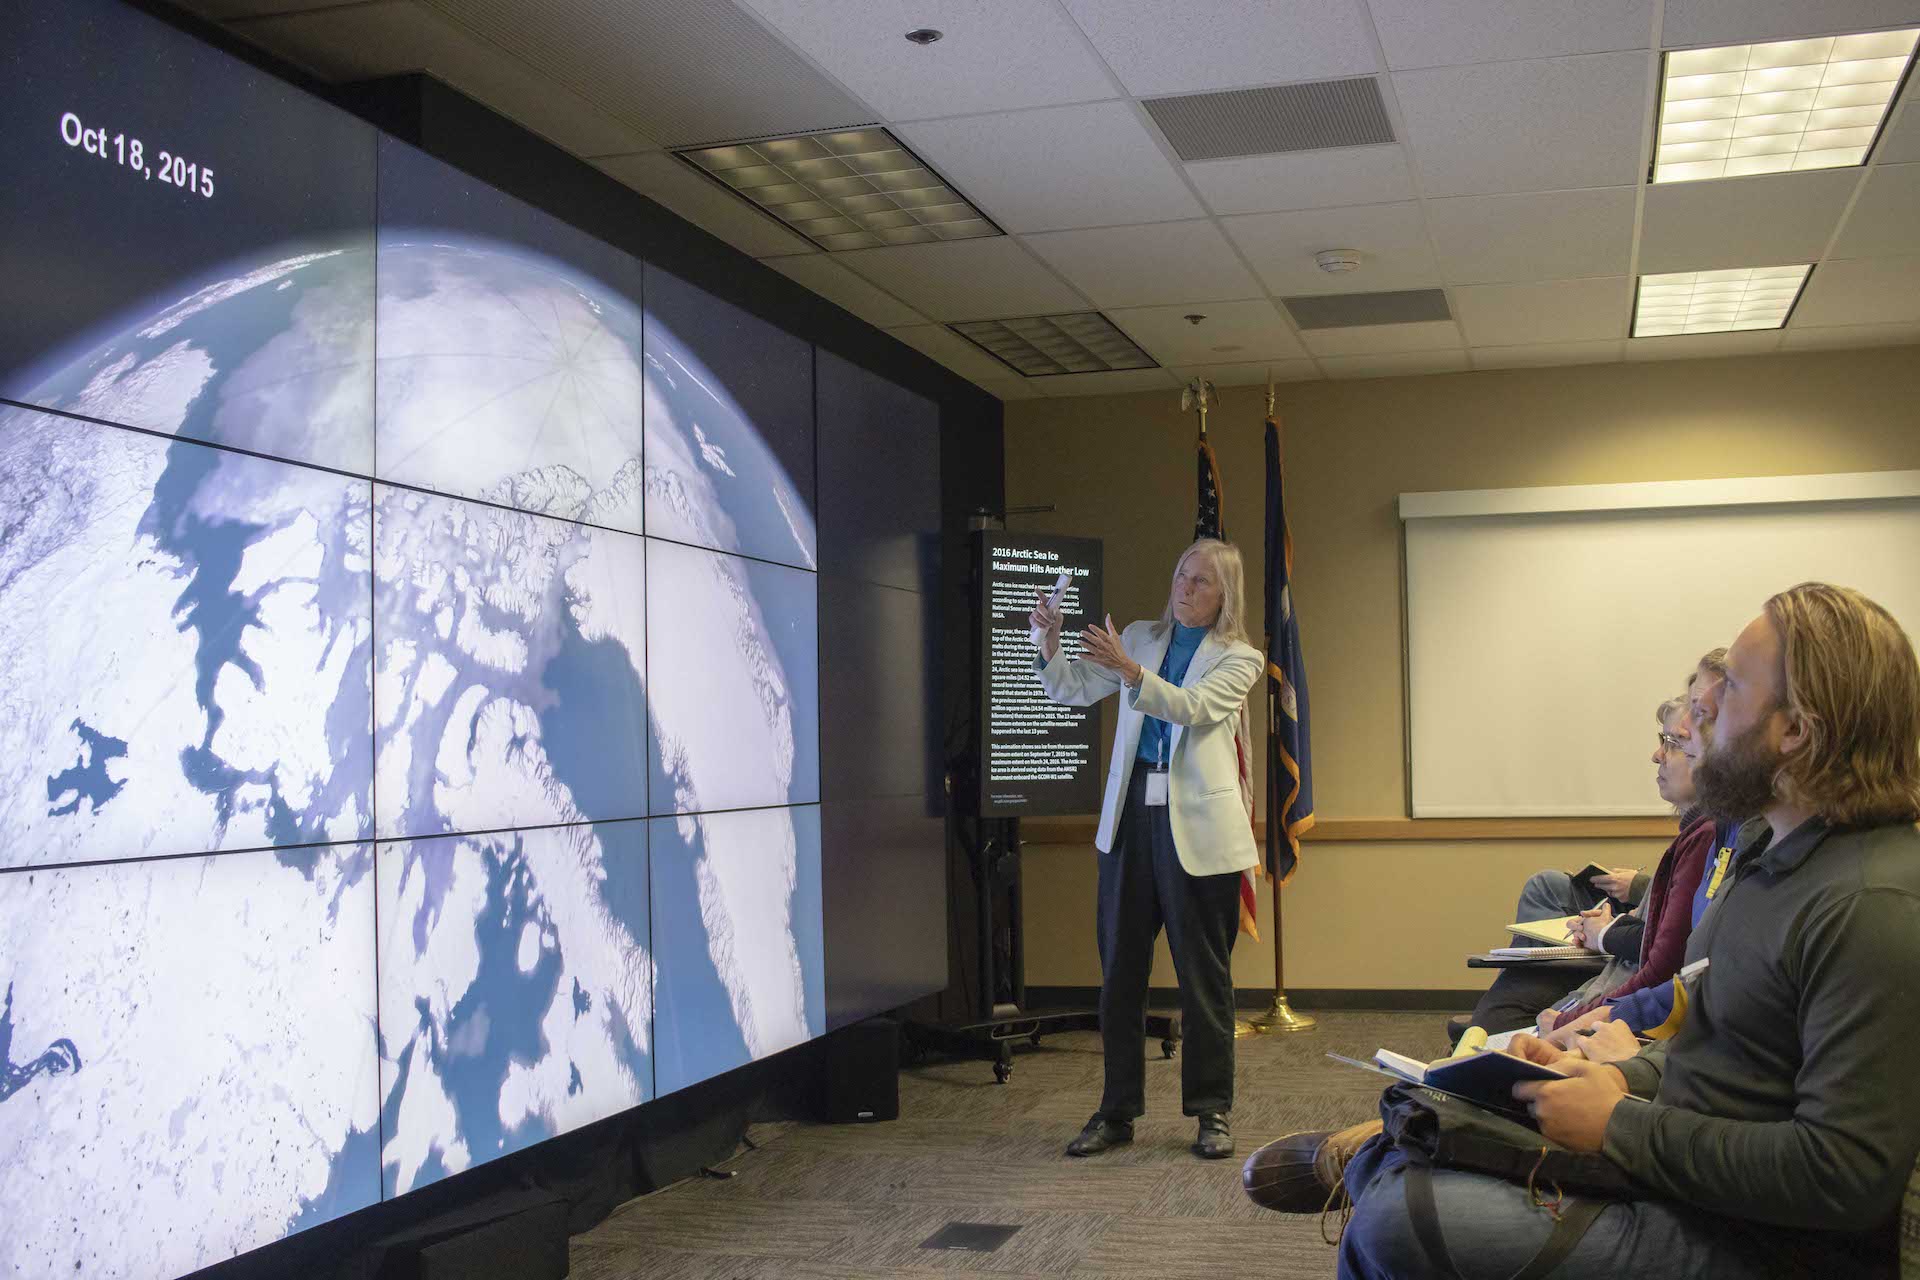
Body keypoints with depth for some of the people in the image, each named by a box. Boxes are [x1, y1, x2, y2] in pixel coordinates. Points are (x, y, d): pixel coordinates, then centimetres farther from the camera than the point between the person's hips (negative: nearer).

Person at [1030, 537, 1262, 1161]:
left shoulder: (1239, 658, 2)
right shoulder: (1140, 638, 14)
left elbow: (1195, 707, -17)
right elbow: (1073, 690, 8)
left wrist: (1129, 670, -30)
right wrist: (1051, 645, -11)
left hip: (1196, 827, -4)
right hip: (1131, 816, 4)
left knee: (1203, 973, 3)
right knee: (1119, 968, 7)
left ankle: (1212, 1110, 15)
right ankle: (1117, 1111, 16)